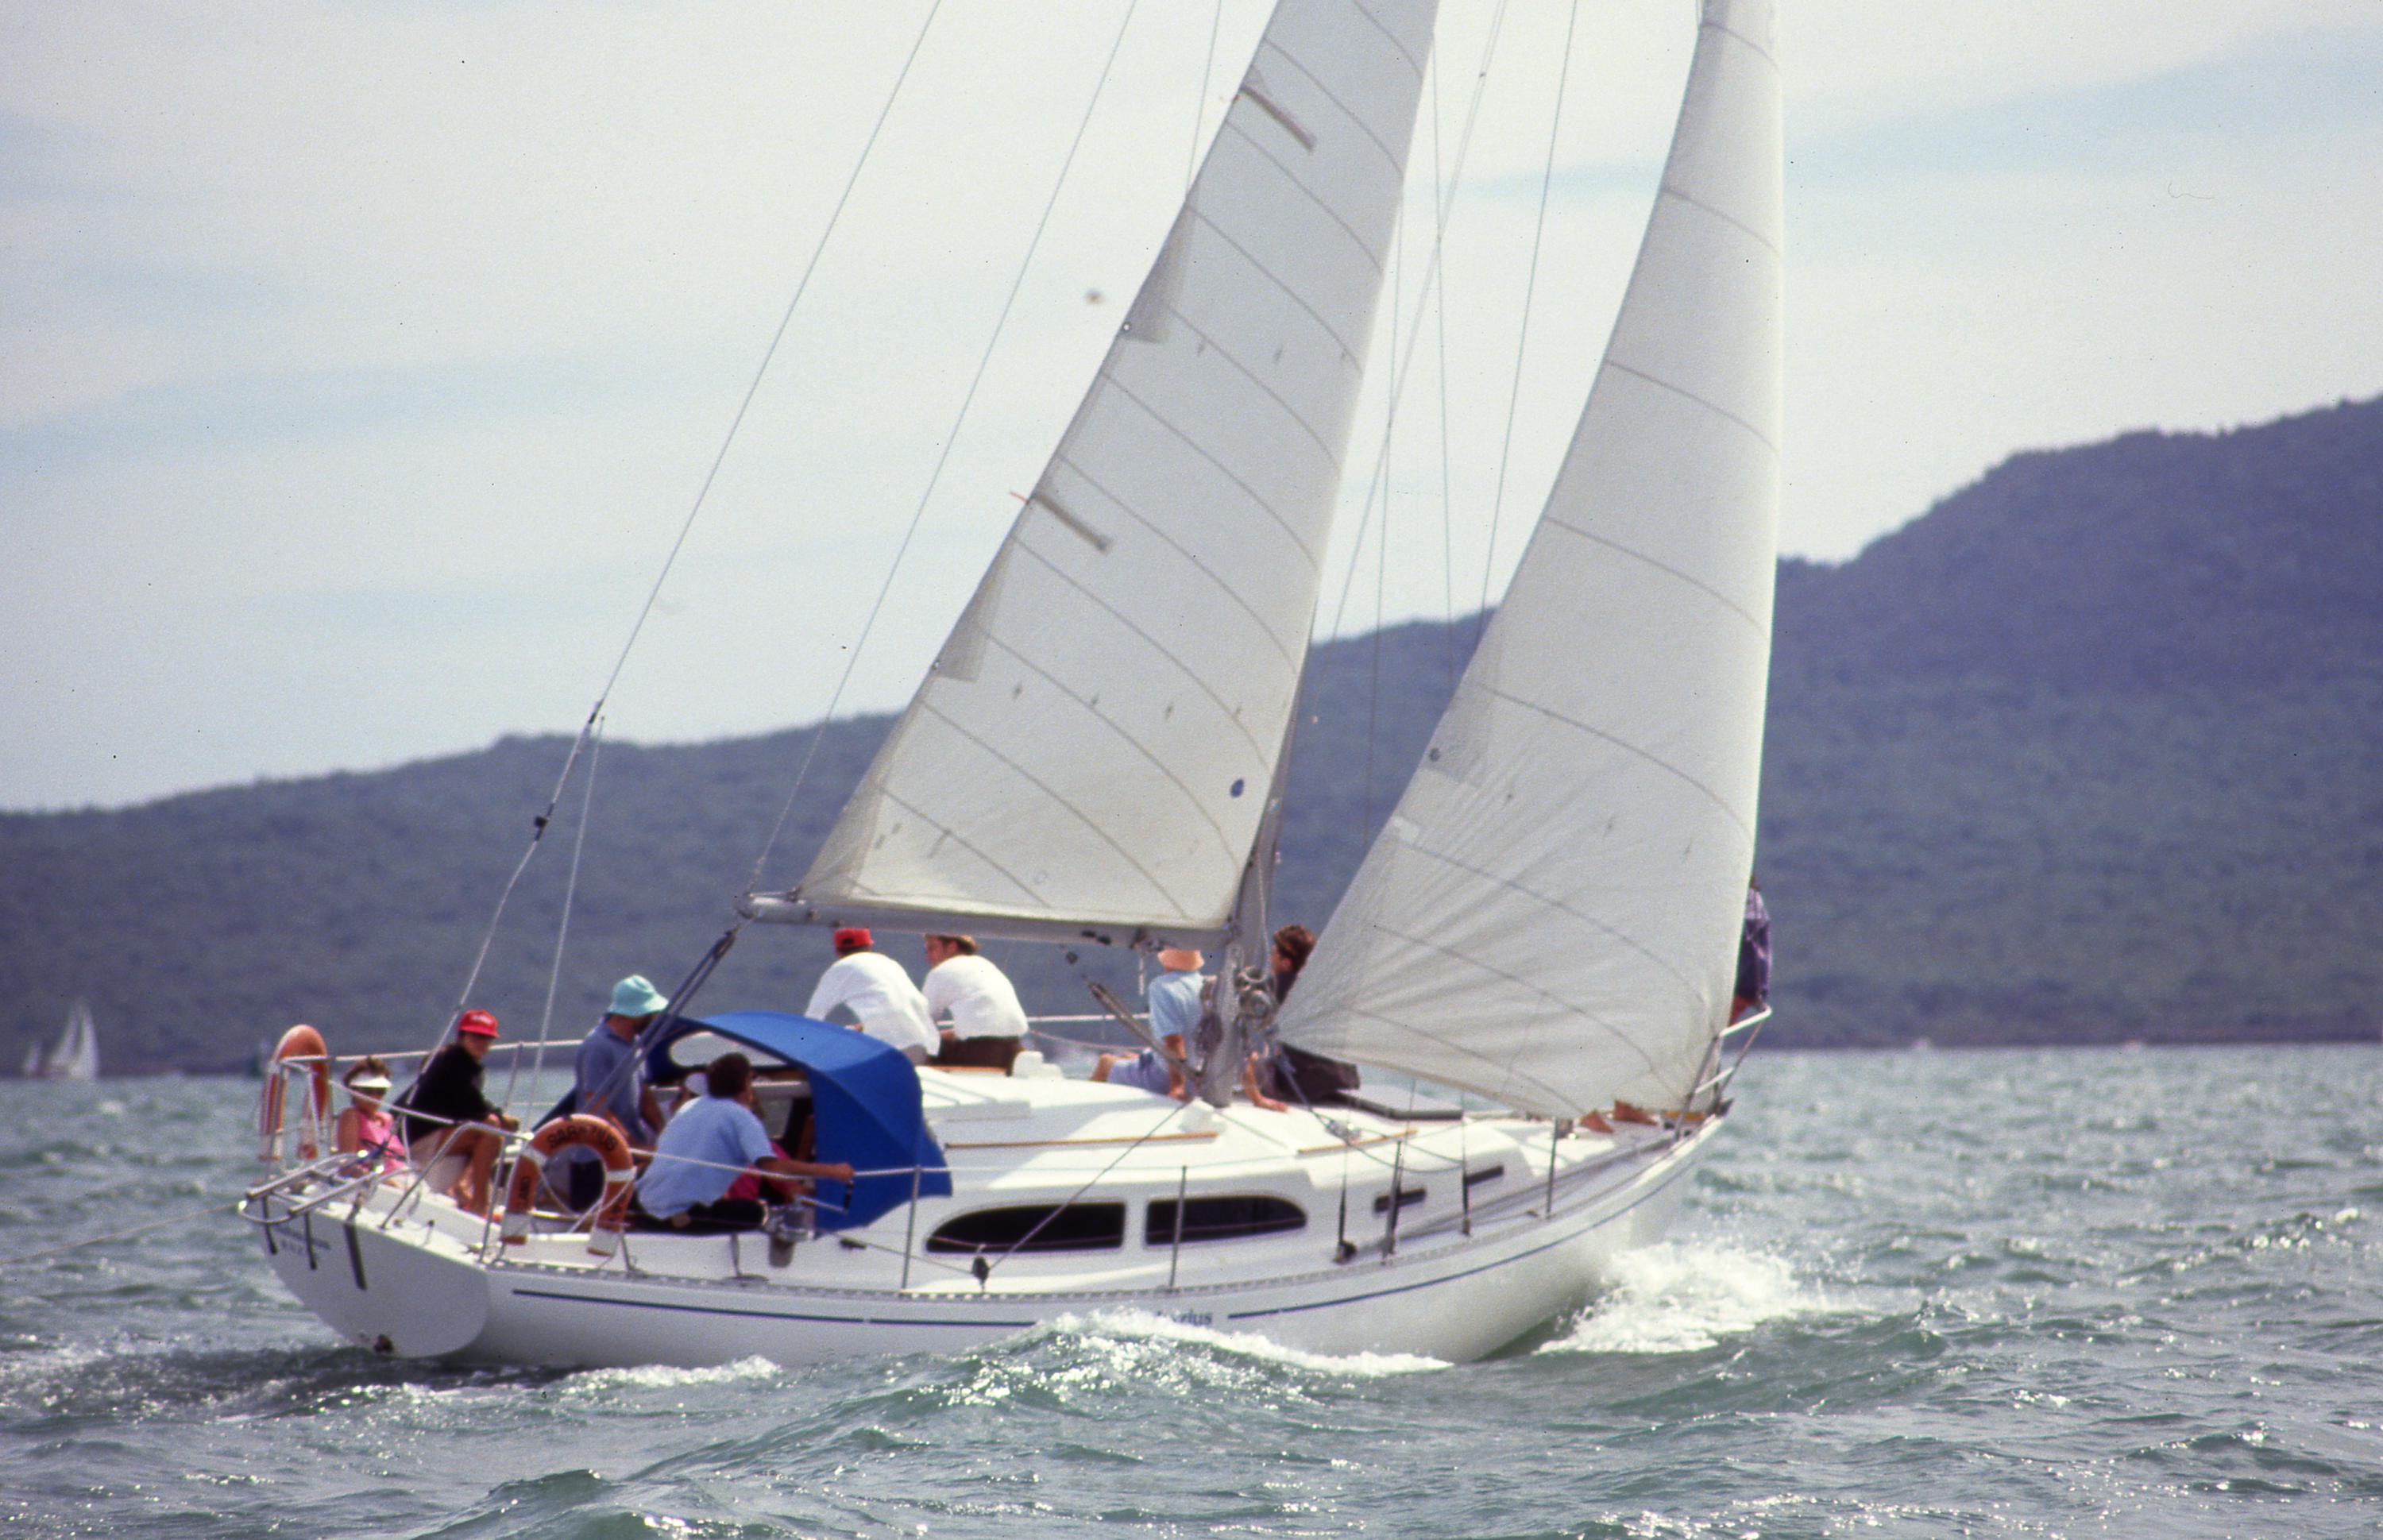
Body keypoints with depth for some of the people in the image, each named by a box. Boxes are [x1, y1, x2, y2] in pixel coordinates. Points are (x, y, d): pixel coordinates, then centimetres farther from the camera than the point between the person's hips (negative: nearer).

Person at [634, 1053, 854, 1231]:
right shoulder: (741, 1116, -5)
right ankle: (689, 1220, -2)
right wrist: (832, 1171, -12)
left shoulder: (691, 1107, 17)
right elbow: (773, 1166, -18)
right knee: (756, 1212, 6)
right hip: (685, 1208, -7)